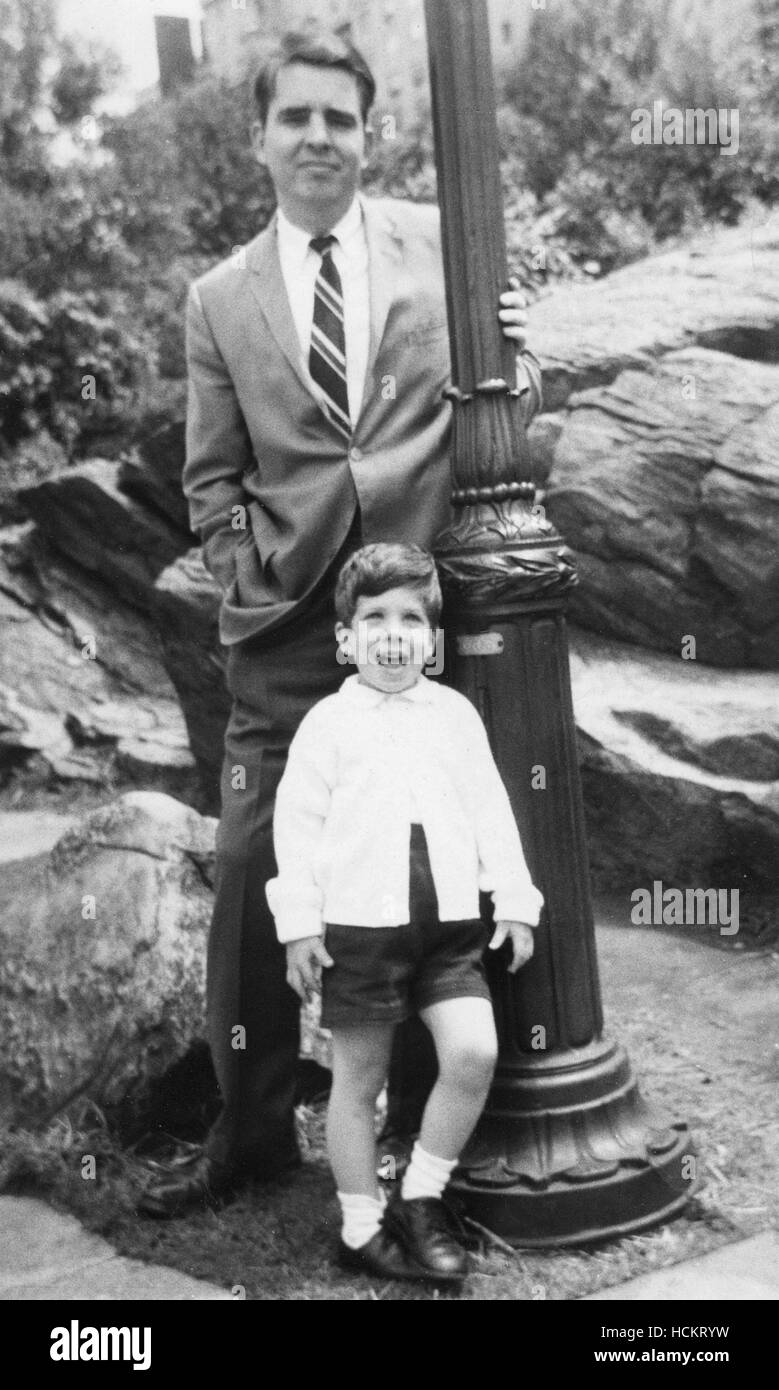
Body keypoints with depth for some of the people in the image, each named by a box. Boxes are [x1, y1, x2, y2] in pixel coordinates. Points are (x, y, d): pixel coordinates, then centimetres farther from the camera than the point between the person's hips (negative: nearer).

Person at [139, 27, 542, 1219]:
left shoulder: (448, 245, 7)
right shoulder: (222, 299, 10)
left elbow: (501, 420, 13)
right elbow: (211, 480, 13)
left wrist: (519, 367, -9)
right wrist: (255, 572, -1)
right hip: (286, 632, 1)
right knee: (250, 875, 0)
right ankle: (252, 1128, 20)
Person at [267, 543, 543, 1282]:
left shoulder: (457, 714, 9)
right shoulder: (329, 721, 0)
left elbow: (491, 813, 11)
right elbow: (296, 821, -2)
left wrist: (516, 900, 6)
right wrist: (298, 923, -6)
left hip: (450, 923, 3)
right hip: (360, 923, -2)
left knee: (474, 1053, -12)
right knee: (358, 1080, 7)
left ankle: (420, 1199, 10)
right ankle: (361, 1227, 23)